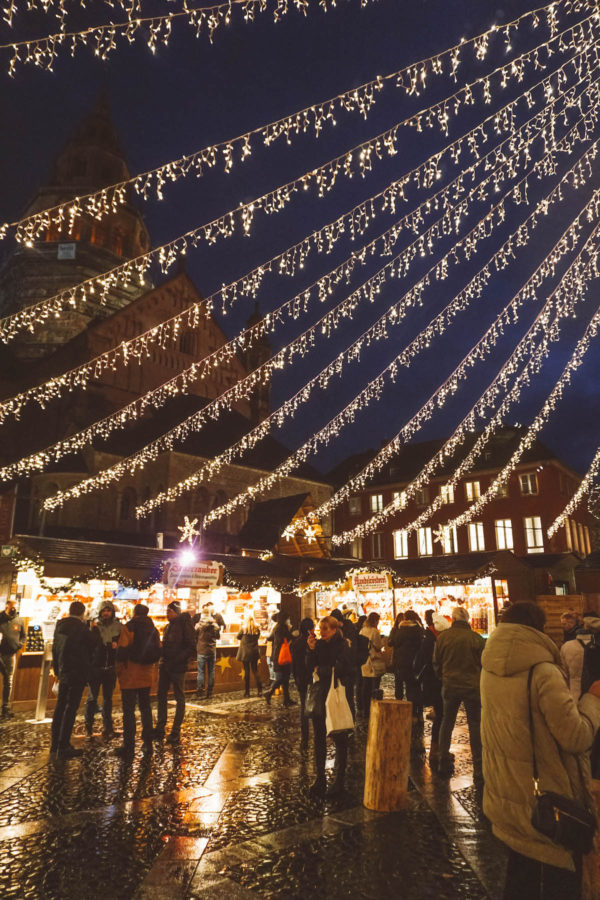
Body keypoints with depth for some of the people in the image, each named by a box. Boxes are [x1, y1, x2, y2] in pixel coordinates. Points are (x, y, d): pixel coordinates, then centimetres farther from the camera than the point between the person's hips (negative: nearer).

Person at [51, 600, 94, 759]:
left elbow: (55, 649, 13)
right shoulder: (82, 628, -16)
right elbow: (91, 648, -5)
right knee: (71, 708, -3)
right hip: (78, 673, -7)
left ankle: (55, 743, 23)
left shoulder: (59, 626, 6)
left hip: (63, 672, 7)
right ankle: (63, 747, -2)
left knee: (60, 706, 16)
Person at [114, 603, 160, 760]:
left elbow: (122, 651, -15)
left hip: (129, 676, -5)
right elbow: (158, 651, 6)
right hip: (146, 676, 5)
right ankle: (147, 745, 19)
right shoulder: (153, 629, 6)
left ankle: (128, 748, 6)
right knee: (145, 708, 15)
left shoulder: (128, 628, -9)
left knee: (129, 710, 2)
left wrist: (119, 670, -1)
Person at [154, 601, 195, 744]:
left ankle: (176, 732, 13)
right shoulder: (168, 626, 10)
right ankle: (160, 729, 21)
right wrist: (162, 658, 3)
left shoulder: (184, 625, -11)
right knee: (161, 697, 11)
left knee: (179, 699, 5)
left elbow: (192, 648, -14)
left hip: (178, 667, -7)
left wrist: (176, 660, -20)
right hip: (165, 666, 7)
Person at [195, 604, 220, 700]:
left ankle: (200, 694, 2)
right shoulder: (215, 625, -5)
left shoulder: (198, 625, -10)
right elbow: (218, 637, 10)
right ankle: (209, 693, 13)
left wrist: (196, 648, 16)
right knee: (211, 672, 10)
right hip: (212, 651, 2)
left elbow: (194, 638, -2)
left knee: (201, 672, 4)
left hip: (201, 651, -2)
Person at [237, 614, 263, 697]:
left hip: (245, 653, -3)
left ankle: (247, 692, 8)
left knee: (246, 671, 4)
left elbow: (238, 637, 5)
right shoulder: (257, 629, 0)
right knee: (255, 671, 11)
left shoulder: (243, 628, -8)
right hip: (254, 652, 3)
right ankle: (259, 690, 7)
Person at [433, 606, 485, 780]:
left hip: (450, 686, 2)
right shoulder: (477, 638, -9)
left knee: (447, 723, 15)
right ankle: (478, 768, 8)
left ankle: (444, 762, 20)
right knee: (475, 725, 7)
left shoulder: (442, 637, -4)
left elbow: (436, 663, 4)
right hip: (472, 686, -1)